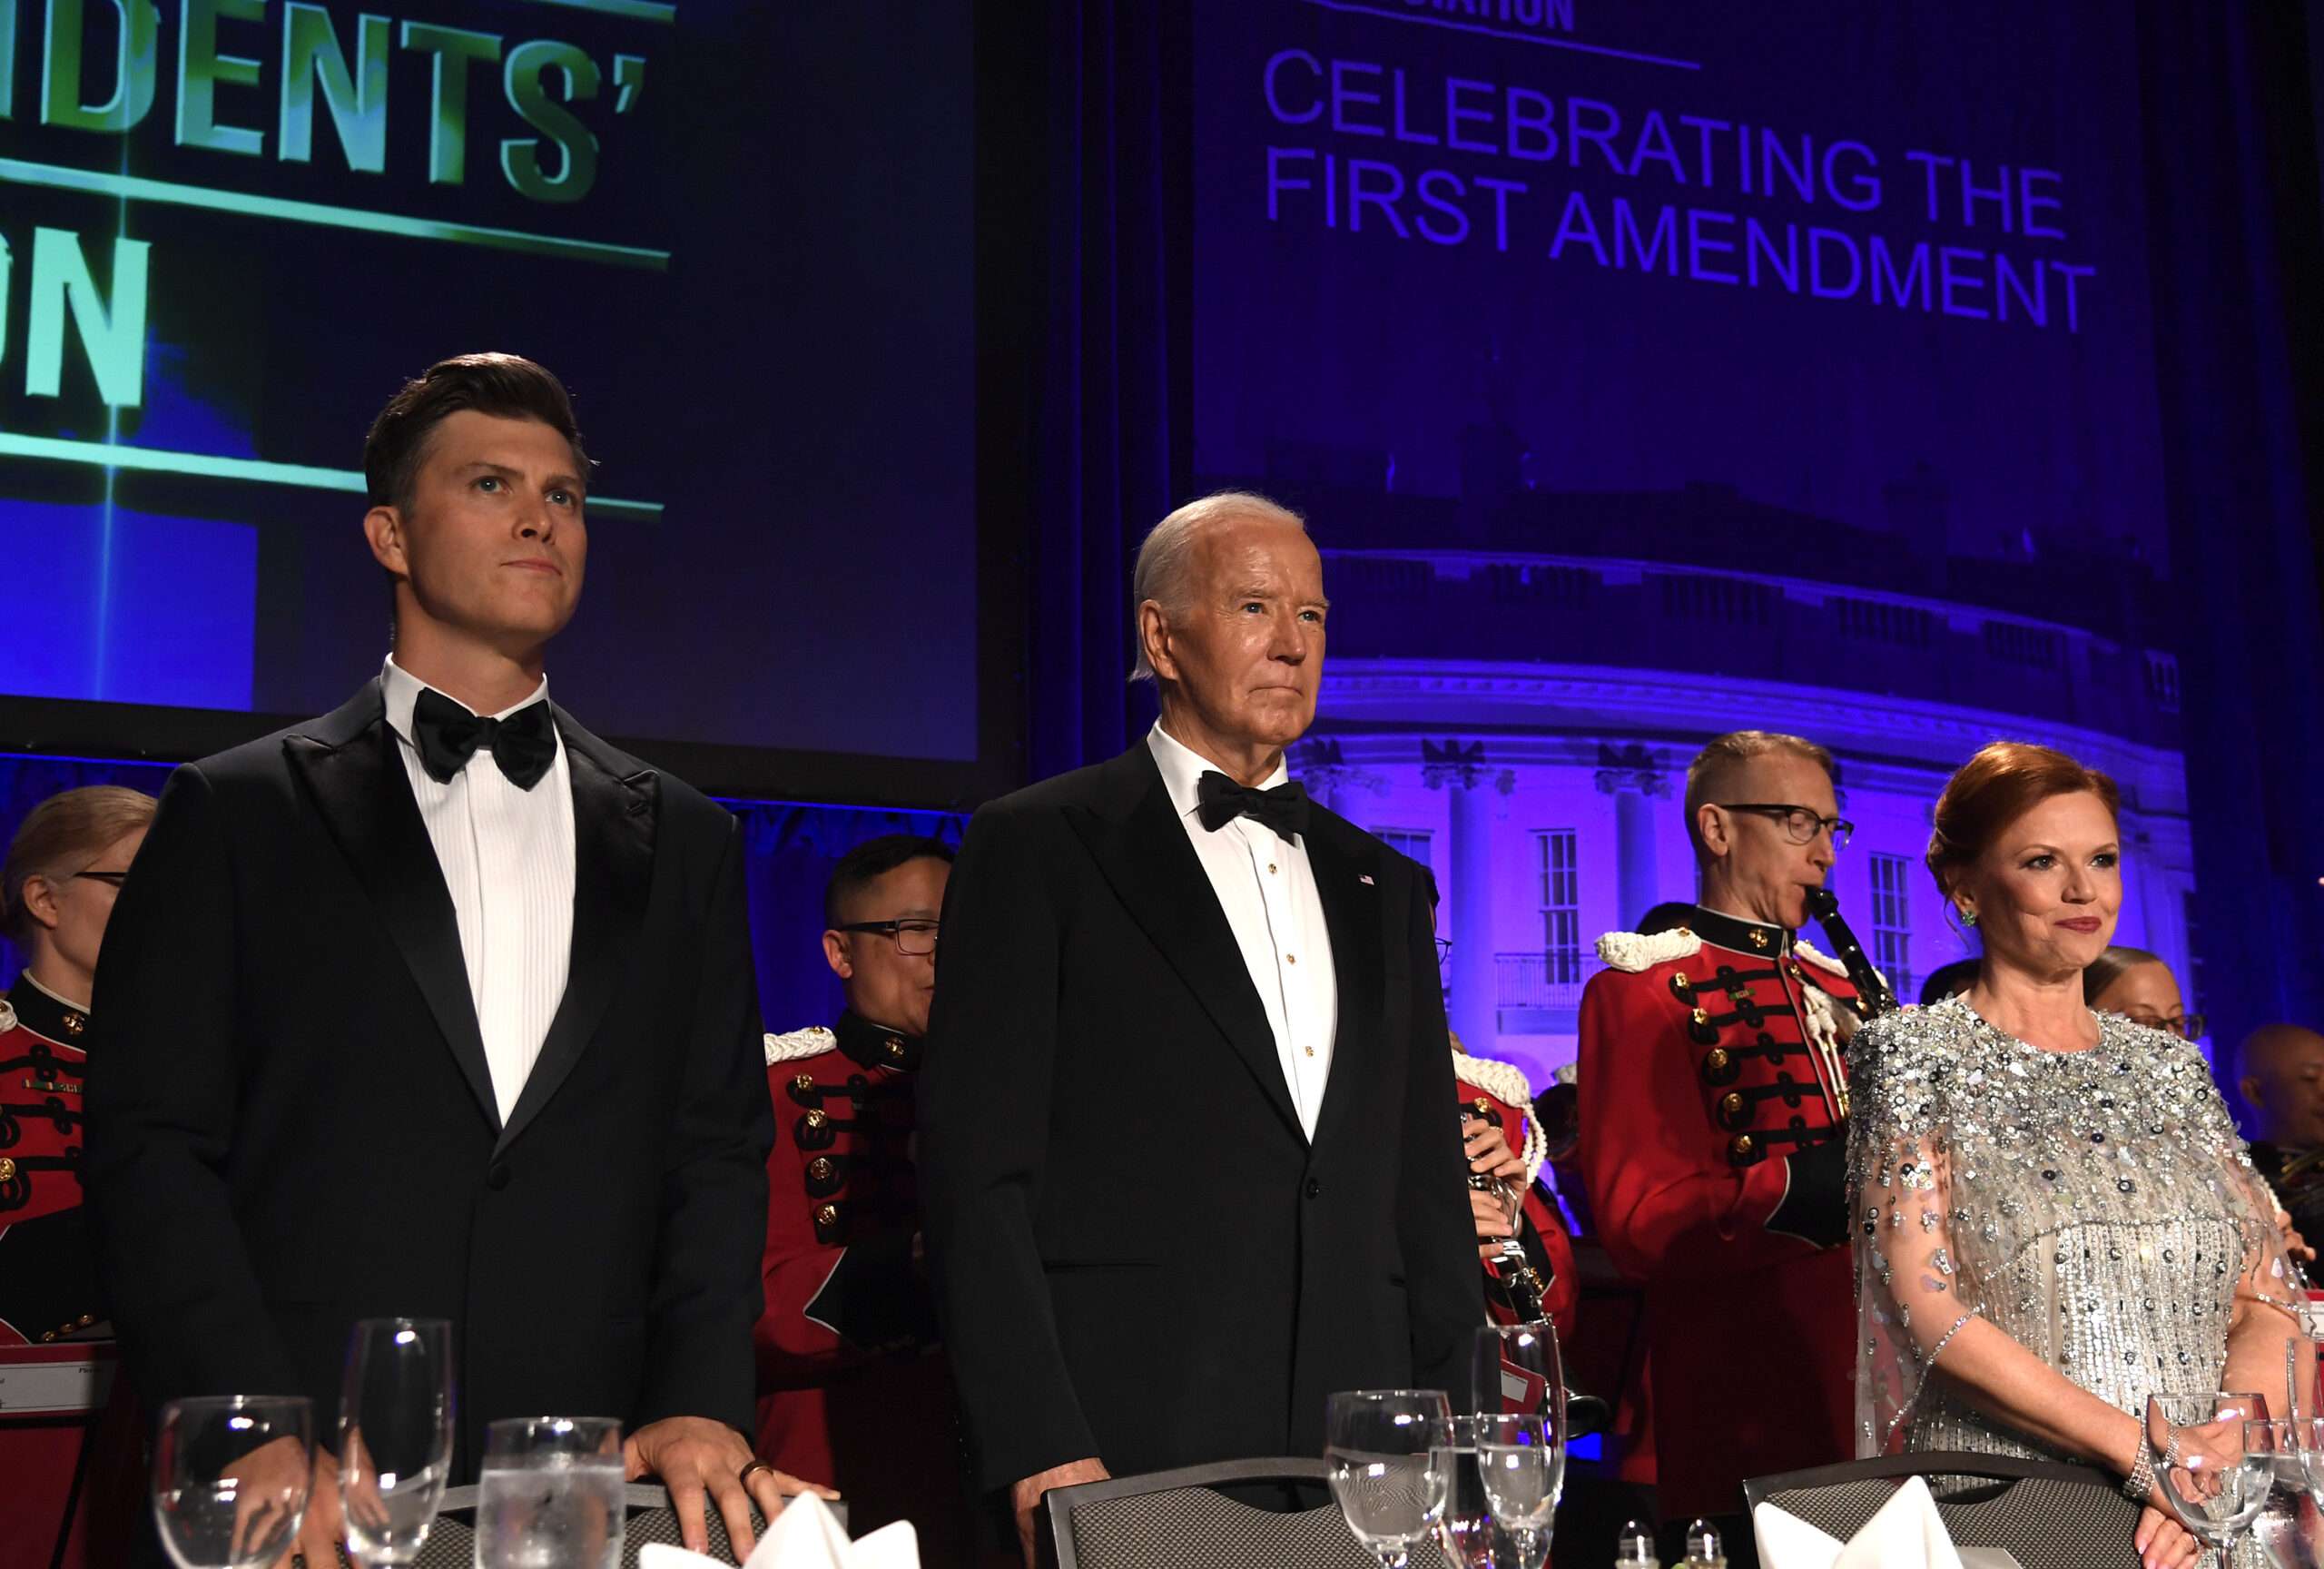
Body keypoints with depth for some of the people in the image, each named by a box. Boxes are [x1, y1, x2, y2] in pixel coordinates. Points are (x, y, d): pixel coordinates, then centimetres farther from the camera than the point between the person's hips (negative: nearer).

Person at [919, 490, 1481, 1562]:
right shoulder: (1037, 848, 0)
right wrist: (1042, 1454, -13)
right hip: (1128, 1460, -4)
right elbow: (976, 1171, -6)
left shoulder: (1382, 887, 16)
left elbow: (1428, 1187, 16)